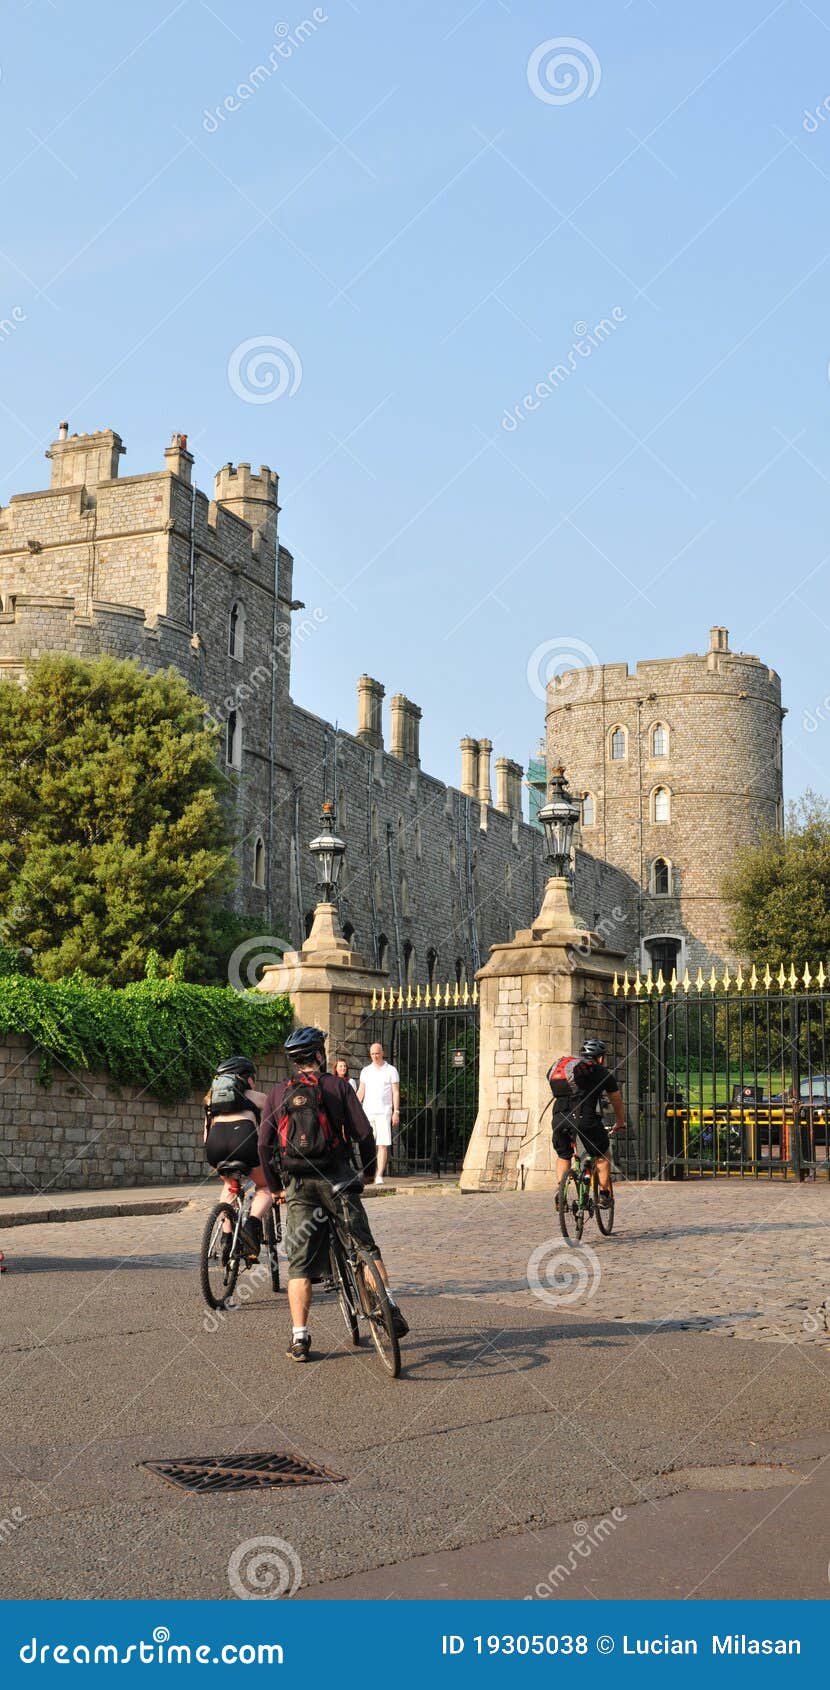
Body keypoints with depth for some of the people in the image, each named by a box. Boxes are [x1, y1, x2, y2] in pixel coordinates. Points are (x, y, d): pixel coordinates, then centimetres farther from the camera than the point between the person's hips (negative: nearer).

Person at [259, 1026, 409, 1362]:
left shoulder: (278, 1093, 8)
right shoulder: (337, 1086, 3)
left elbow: (264, 1145, 3)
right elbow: (364, 1133, -4)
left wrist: (275, 1187, 15)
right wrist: (368, 1171, 12)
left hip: (298, 1185, 2)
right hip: (336, 1179, -2)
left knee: (300, 1264, 5)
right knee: (365, 1247, 13)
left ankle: (299, 1339, 2)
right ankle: (388, 1307, 2)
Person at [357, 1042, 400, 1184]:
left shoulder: (391, 1071, 4)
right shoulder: (366, 1071, 13)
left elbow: (396, 1092, 2)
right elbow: (360, 1092, 14)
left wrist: (396, 1112, -5)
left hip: (384, 1112, -3)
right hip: (367, 1112, 3)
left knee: (383, 1144, -7)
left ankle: (380, 1175, -8)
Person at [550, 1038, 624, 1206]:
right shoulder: (604, 1074, 18)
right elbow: (618, 1103, 29)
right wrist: (620, 1124, 47)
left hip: (559, 1119, 3)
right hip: (585, 1118, -3)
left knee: (563, 1156, 24)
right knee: (602, 1154, 19)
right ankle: (604, 1194, 17)